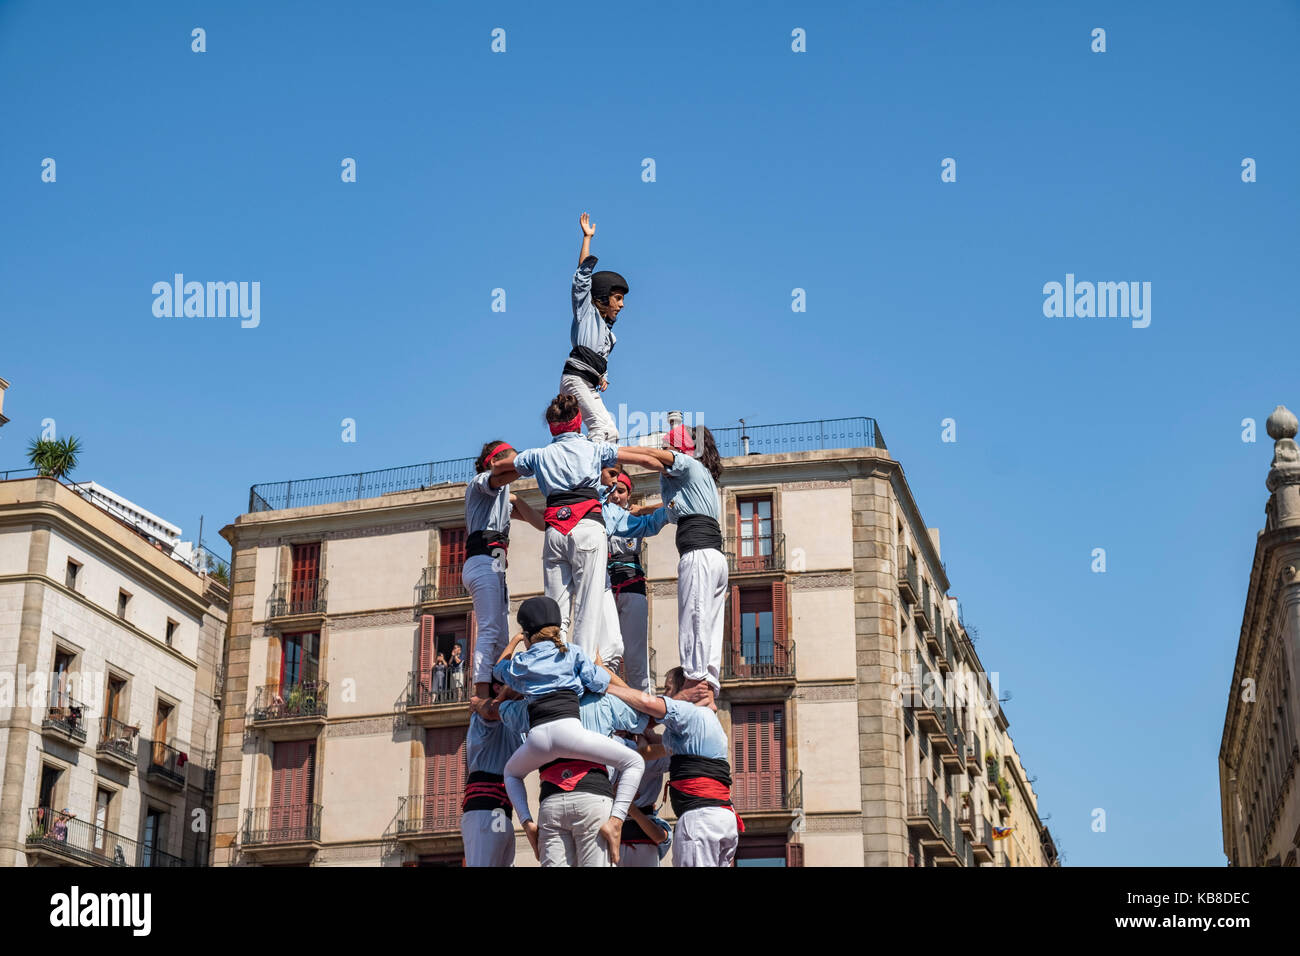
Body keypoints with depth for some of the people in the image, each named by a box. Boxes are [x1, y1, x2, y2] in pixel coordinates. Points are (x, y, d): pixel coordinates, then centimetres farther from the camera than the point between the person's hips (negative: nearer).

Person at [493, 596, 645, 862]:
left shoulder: (519, 662, 23)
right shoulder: (572, 651, 15)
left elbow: (499, 670, 45)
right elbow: (598, 682, 8)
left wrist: (513, 642, 60)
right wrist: (598, 662, 29)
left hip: (537, 738, 3)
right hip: (567, 730, -3)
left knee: (511, 773, 36)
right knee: (634, 762, 9)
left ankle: (527, 822, 10)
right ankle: (614, 820, -13)